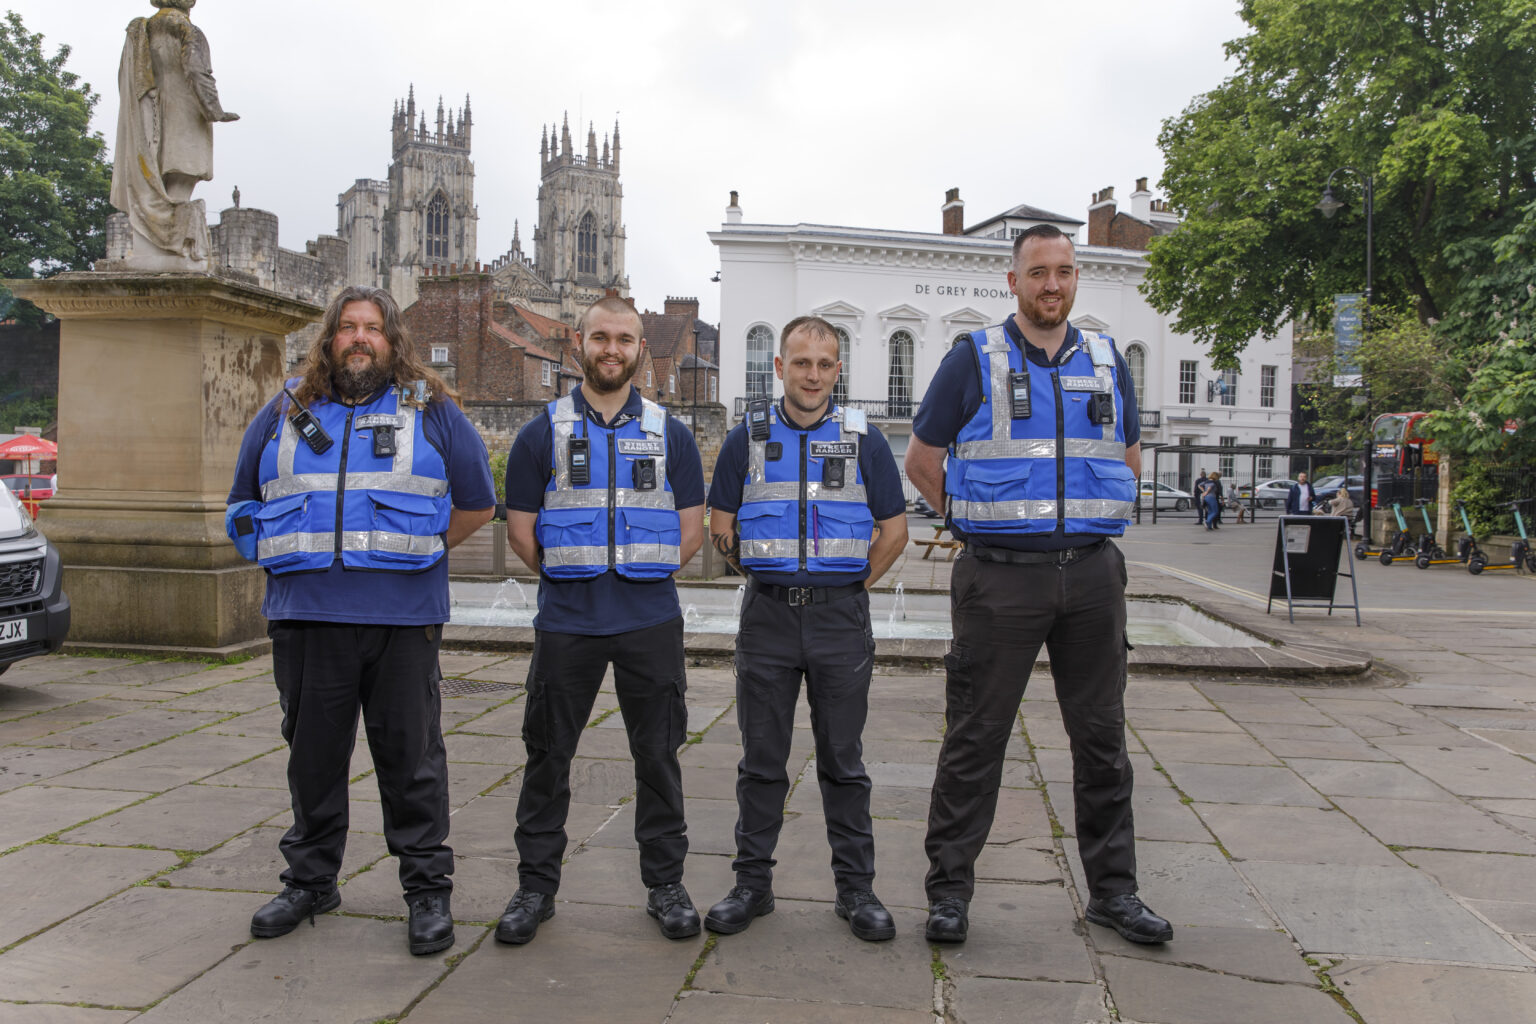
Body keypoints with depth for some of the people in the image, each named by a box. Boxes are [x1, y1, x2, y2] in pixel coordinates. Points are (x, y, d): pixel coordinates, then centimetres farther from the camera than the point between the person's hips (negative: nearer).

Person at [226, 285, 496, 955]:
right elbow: (243, 503, 24)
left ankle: (427, 889, 12)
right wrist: (284, 556, 13)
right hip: (305, 616, 3)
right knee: (313, 752, 12)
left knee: (410, 754, 2)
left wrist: (412, 550, 9)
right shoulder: (285, 412, 13)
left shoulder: (432, 410, 7)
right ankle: (310, 880, 27)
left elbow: (477, 502, 12)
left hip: (402, 620, -2)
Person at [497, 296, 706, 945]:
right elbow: (521, 530, 7)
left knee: (658, 755, 6)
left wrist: (643, 575, 3)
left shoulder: (670, 434, 8)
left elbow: (690, 529, 9)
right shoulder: (543, 433, 6)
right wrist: (571, 575, 3)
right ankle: (536, 885, 19)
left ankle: (665, 882, 20)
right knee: (548, 754, 5)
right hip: (566, 619, 0)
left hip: (651, 620, 1)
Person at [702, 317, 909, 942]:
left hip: (841, 616, 0)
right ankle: (752, 883, 18)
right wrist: (770, 569, 9)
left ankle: (856, 887, 17)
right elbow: (721, 526, 12)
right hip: (767, 614, 1)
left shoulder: (864, 439, 4)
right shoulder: (747, 438, 6)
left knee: (843, 760, 6)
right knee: (761, 759, 7)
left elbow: (894, 527, 8)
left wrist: (854, 583, 6)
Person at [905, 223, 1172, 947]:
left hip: (1092, 572, 4)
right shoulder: (974, 360, 1)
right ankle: (949, 888, 13)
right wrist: (983, 517, 4)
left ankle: (1112, 888, 23)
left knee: (1102, 737, 10)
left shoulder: (1107, 362, 12)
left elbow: (1129, 459, 23)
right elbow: (921, 460, 5)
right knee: (975, 738, 1)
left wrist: (1090, 521, 12)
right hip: (1000, 576, -4)